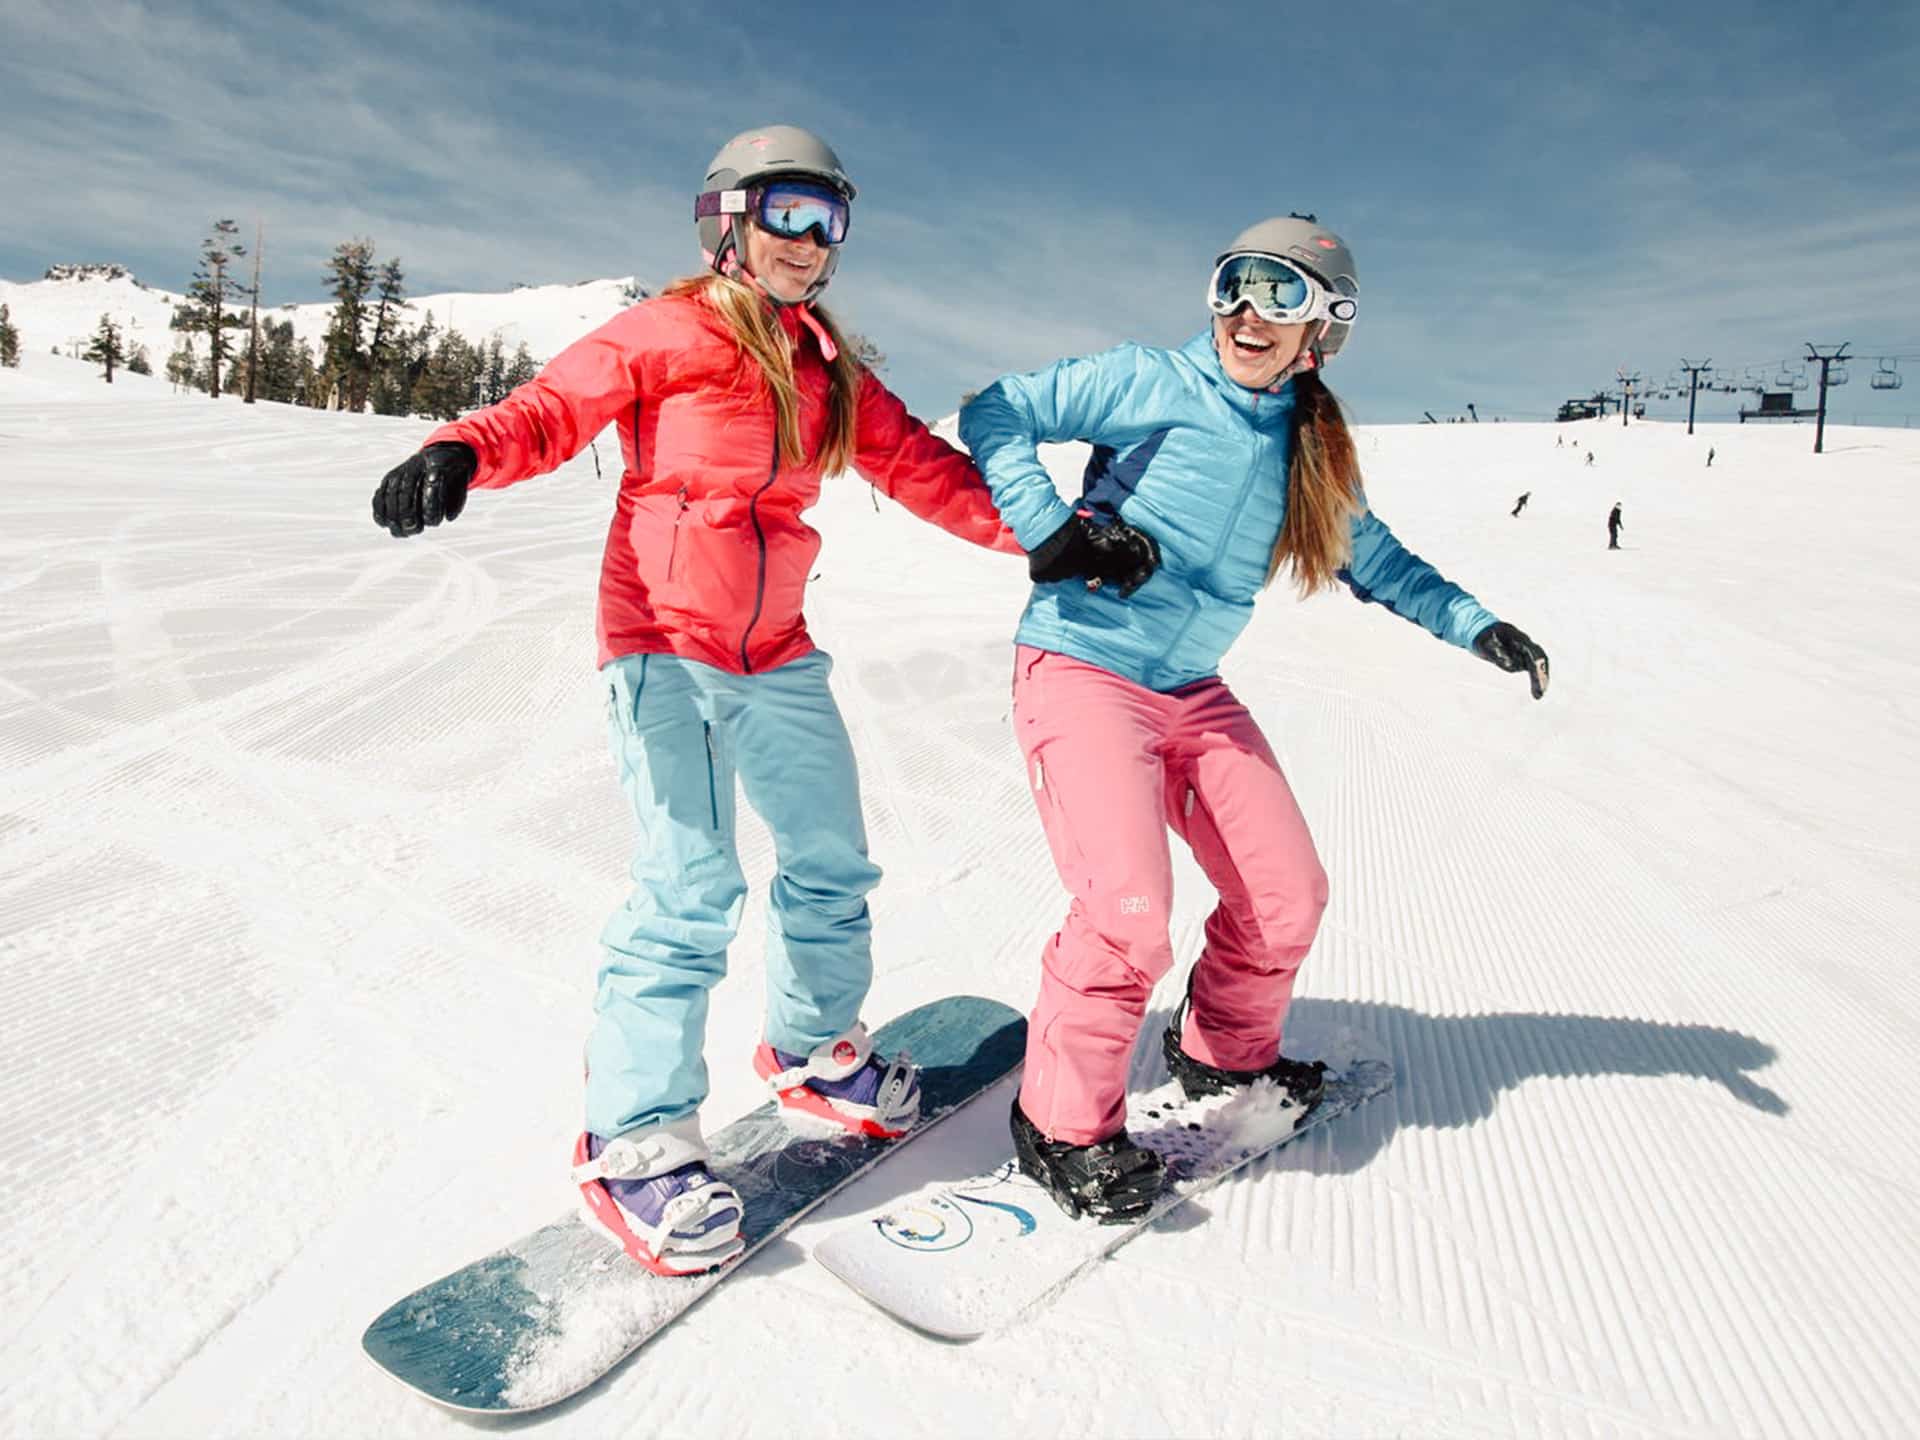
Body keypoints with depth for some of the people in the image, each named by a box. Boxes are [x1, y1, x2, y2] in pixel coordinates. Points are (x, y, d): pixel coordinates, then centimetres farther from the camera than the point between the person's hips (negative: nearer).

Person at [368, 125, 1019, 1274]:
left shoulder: (828, 367, 15)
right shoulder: (667, 332, -1)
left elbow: (914, 461, 11)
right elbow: (553, 409, -8)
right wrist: (461, 454, -29)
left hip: (777, 655, 7)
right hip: (668, 645, -6)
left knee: (833, 861, 13)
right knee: (691, 891, -13)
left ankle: (814, 1046, 37)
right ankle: (635, 1139, 3)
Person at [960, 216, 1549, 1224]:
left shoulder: (1310, 449, 10)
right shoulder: (1148, 385, -7)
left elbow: (1372, 557, 22)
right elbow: (994, 415, -5)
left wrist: (1477, 627, 13)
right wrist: (1048, 530, -17)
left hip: (1193, 691, 7)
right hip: (1082, 669, -6)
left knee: (1288, 897, 7)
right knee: (1128, 912, -20)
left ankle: (1224, 1052, 35)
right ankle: (1062, 1122, 2)